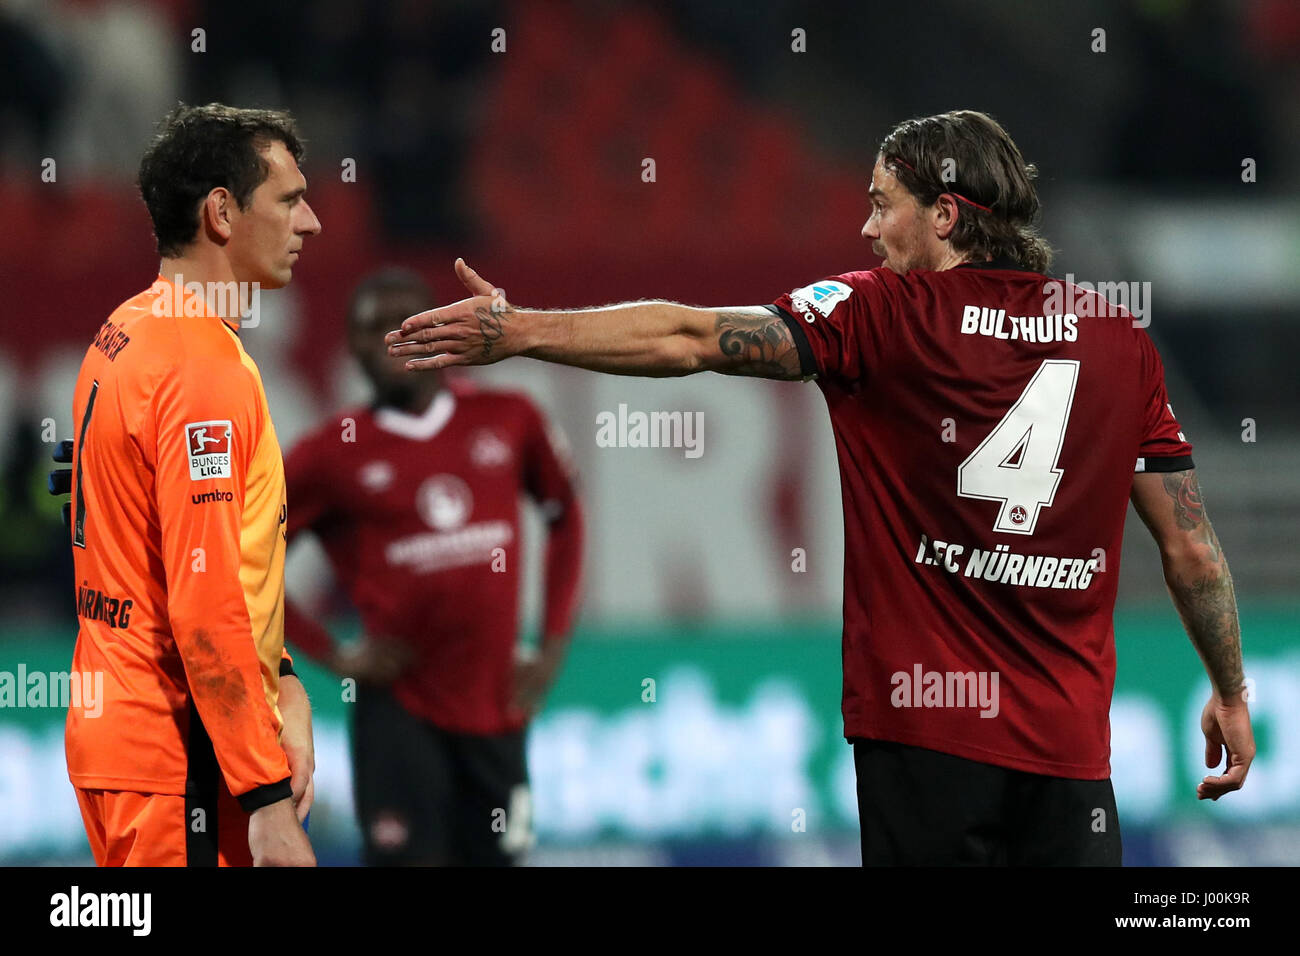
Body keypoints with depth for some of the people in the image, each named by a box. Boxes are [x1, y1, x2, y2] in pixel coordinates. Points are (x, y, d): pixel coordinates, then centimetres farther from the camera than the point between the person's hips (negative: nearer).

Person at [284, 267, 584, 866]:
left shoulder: (508, 420, 5)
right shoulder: (332, 456, -2)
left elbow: (565, 514, 19)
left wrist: (554, 644, 10)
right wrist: (332, 656, -4)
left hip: (496, 706, 3)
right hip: (399, 709, -3)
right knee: (410, 860, -14)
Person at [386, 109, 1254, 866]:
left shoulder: (882, 315, -6)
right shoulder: (1123, 341, 4)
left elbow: (690, 341, -12)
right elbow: (1192, 548, 6)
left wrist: (520, 329, -9)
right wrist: (1231, 694, 17)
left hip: (924, 725, -3)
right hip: (1069, 742, 3)